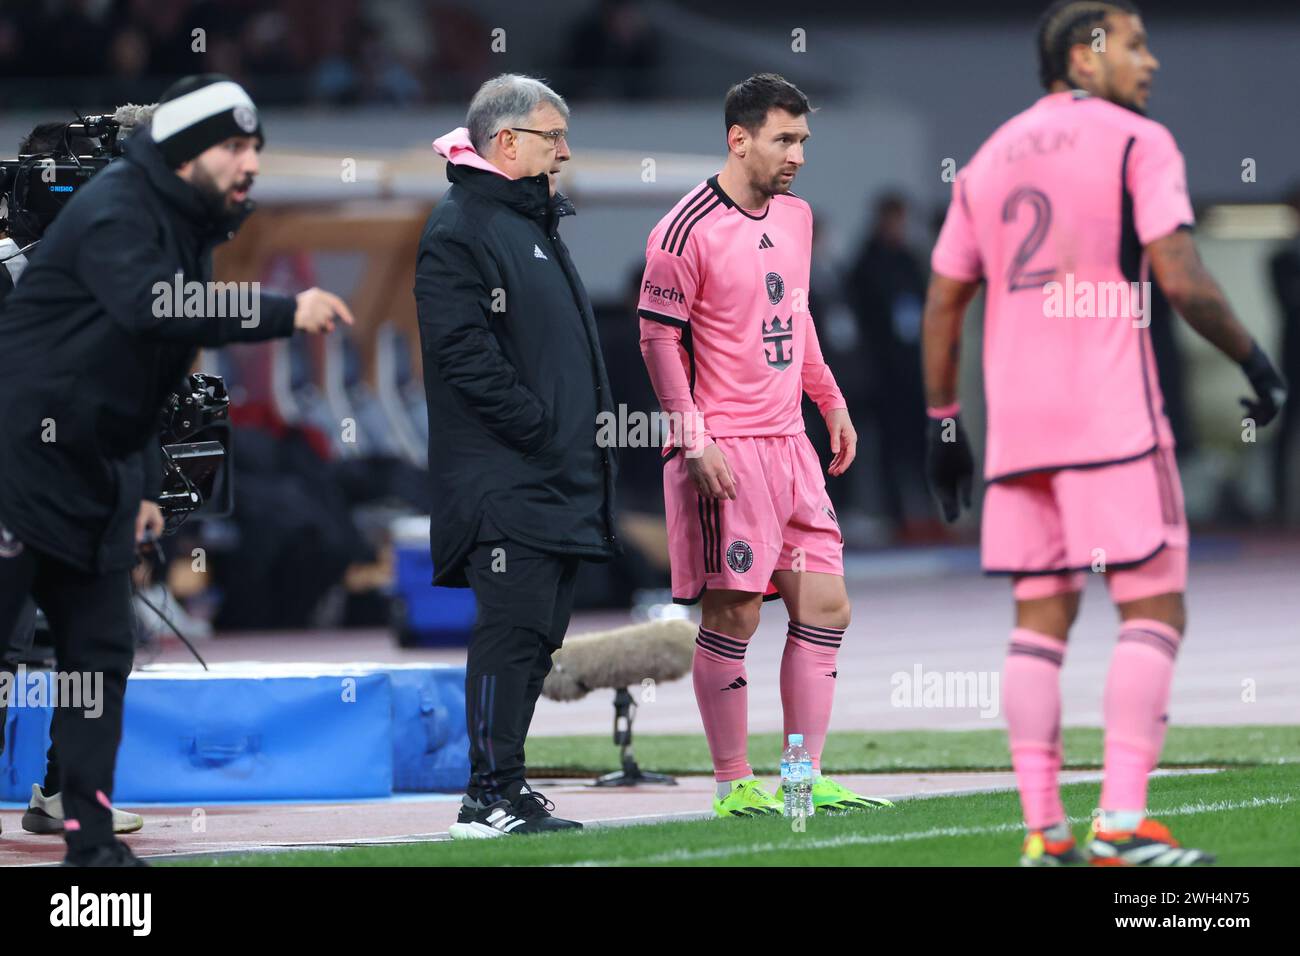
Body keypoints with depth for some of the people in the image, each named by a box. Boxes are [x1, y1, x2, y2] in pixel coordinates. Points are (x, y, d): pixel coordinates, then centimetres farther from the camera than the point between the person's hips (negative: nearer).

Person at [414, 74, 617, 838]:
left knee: (539, 633, 10)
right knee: (513, 626, -11)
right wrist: (541, 427, -18)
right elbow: (464, 351, -18)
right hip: (505, 481, -9)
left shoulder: (538, 223, 20)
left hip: (559, 480, 9)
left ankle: (504, 783, 15)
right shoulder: (460, 229, -10)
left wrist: (587, 428, 14)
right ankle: (492, 796, -8)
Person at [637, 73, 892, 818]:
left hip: (789, 441, 8)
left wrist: (831, 401, 22)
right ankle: (735, 785, 2)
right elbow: (658, 338, -11)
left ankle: (806, 778, 11)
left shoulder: (796, 216, 12)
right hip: (724, 448, -8)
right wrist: (695, 441, -15)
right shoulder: (688, 230, -12)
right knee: (734, 612, -6)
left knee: (825, 603, 5)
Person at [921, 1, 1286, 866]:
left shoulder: (989, 160, 17)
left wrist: (943, 422, 21)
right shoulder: (1136, 143, -2)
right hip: (1113, 416, -6)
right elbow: (1181, 277, -13)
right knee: (1153, 608, -4)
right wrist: (1255, 361, -2)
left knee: (1040, 618, 8)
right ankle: (1121, 822, -15)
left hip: (1016, 426, 6)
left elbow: (943, 303, 16)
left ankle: (1042, 829, 2)